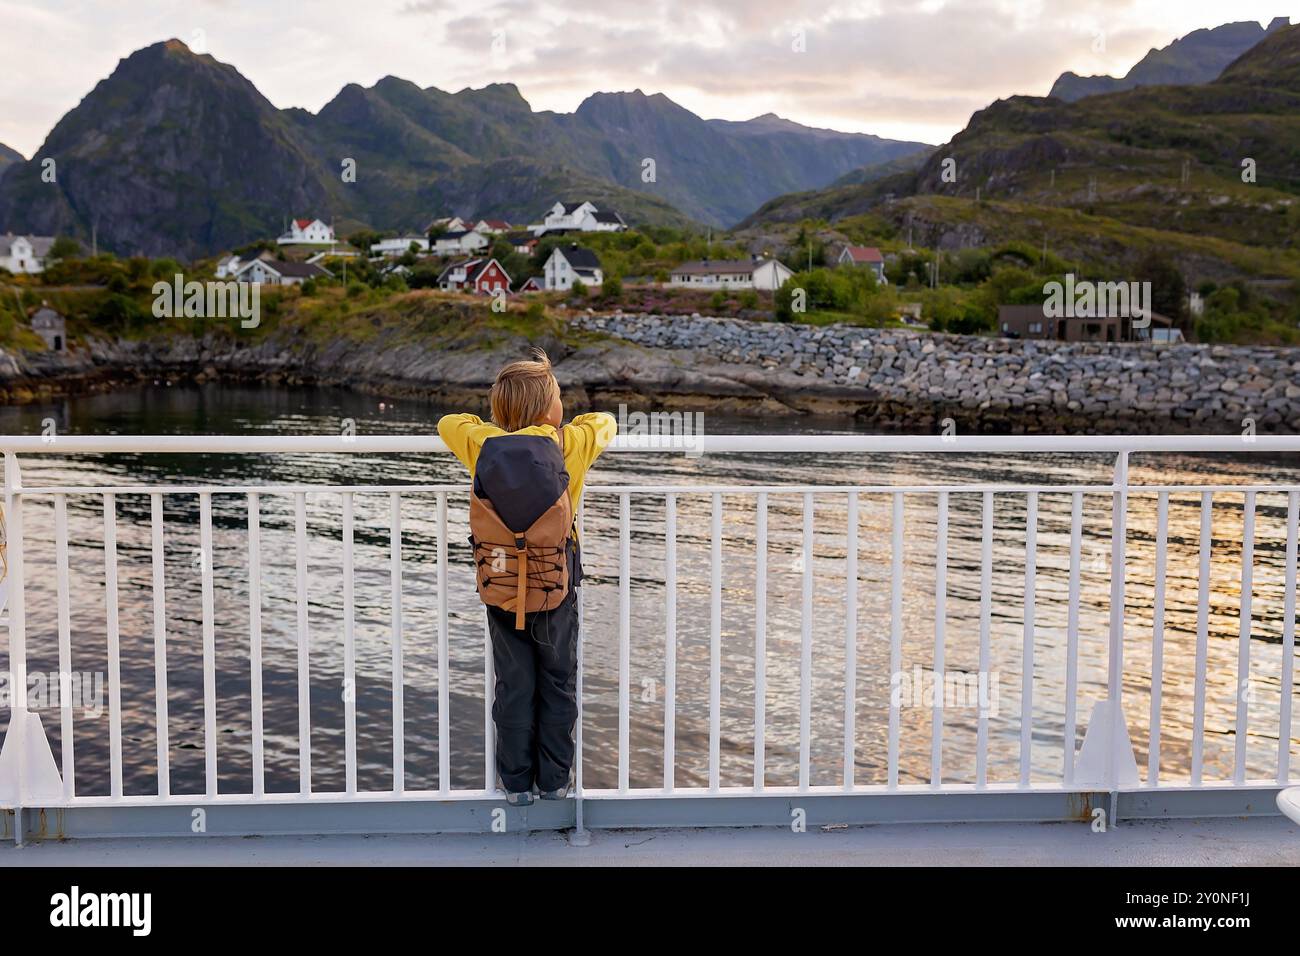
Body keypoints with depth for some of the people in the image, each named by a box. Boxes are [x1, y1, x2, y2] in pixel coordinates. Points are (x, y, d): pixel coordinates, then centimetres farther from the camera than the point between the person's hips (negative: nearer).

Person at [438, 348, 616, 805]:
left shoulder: (483, 446, -8)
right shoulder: (569, 446, -12)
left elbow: (448, 422, 13)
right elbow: (604, 422, 8)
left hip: (500, 592, 2)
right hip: (556, 593, -1)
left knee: (513, 687, 14)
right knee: (558, 686, 15)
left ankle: (516, 783, 21)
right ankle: (554, 781, 23)